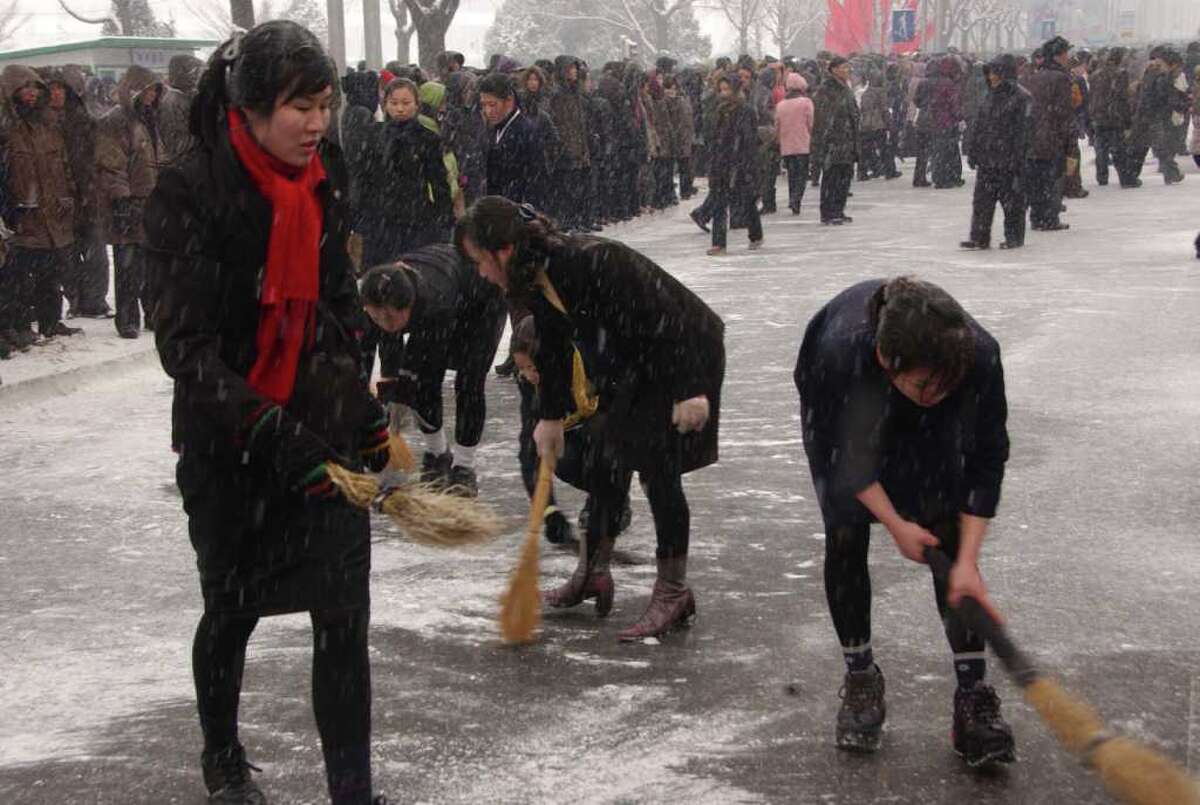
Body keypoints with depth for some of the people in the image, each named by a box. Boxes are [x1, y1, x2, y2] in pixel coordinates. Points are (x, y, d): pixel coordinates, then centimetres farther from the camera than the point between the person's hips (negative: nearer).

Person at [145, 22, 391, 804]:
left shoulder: (324, 177, 1)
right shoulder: (190, 193, -17)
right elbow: (186, 346, -20)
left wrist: (363, 408, 15)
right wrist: (273, 435, -27)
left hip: (325, 429, 4)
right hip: (228, 441, -3)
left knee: (344, 618, -3)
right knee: (233, 609, 15)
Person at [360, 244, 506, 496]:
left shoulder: (435, 302, -46)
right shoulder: (377, 303, -31)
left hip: (484, 299, -5)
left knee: (469, 382, -12)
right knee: (424, 381, -5)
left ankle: (464, 468, -1)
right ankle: (437, 454, 16)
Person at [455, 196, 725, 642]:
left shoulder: (593, 261, -33)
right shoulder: (535, 282, -5)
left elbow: (667, 318, -31)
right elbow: (554, 351, 11)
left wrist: (689, 390, -29)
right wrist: (551, 415, 17)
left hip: (686, 355, -9)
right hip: (630, 364, 9)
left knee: (658, 471, -9)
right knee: (607, 463, 15)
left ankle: (673, 592, 3)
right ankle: (590, 571, 31)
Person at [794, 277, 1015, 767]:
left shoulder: (979, 355, -40)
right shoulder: (840, 353, -45)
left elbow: (985, 460, -24)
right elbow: (842, 456, -25)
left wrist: (968, 561, -26)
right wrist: (896, 524, -21)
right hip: (843, 413, -1)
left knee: (948, 536, -9)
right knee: (845, 536, -6)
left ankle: (973, 694, -6)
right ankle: (861, 680, 11)